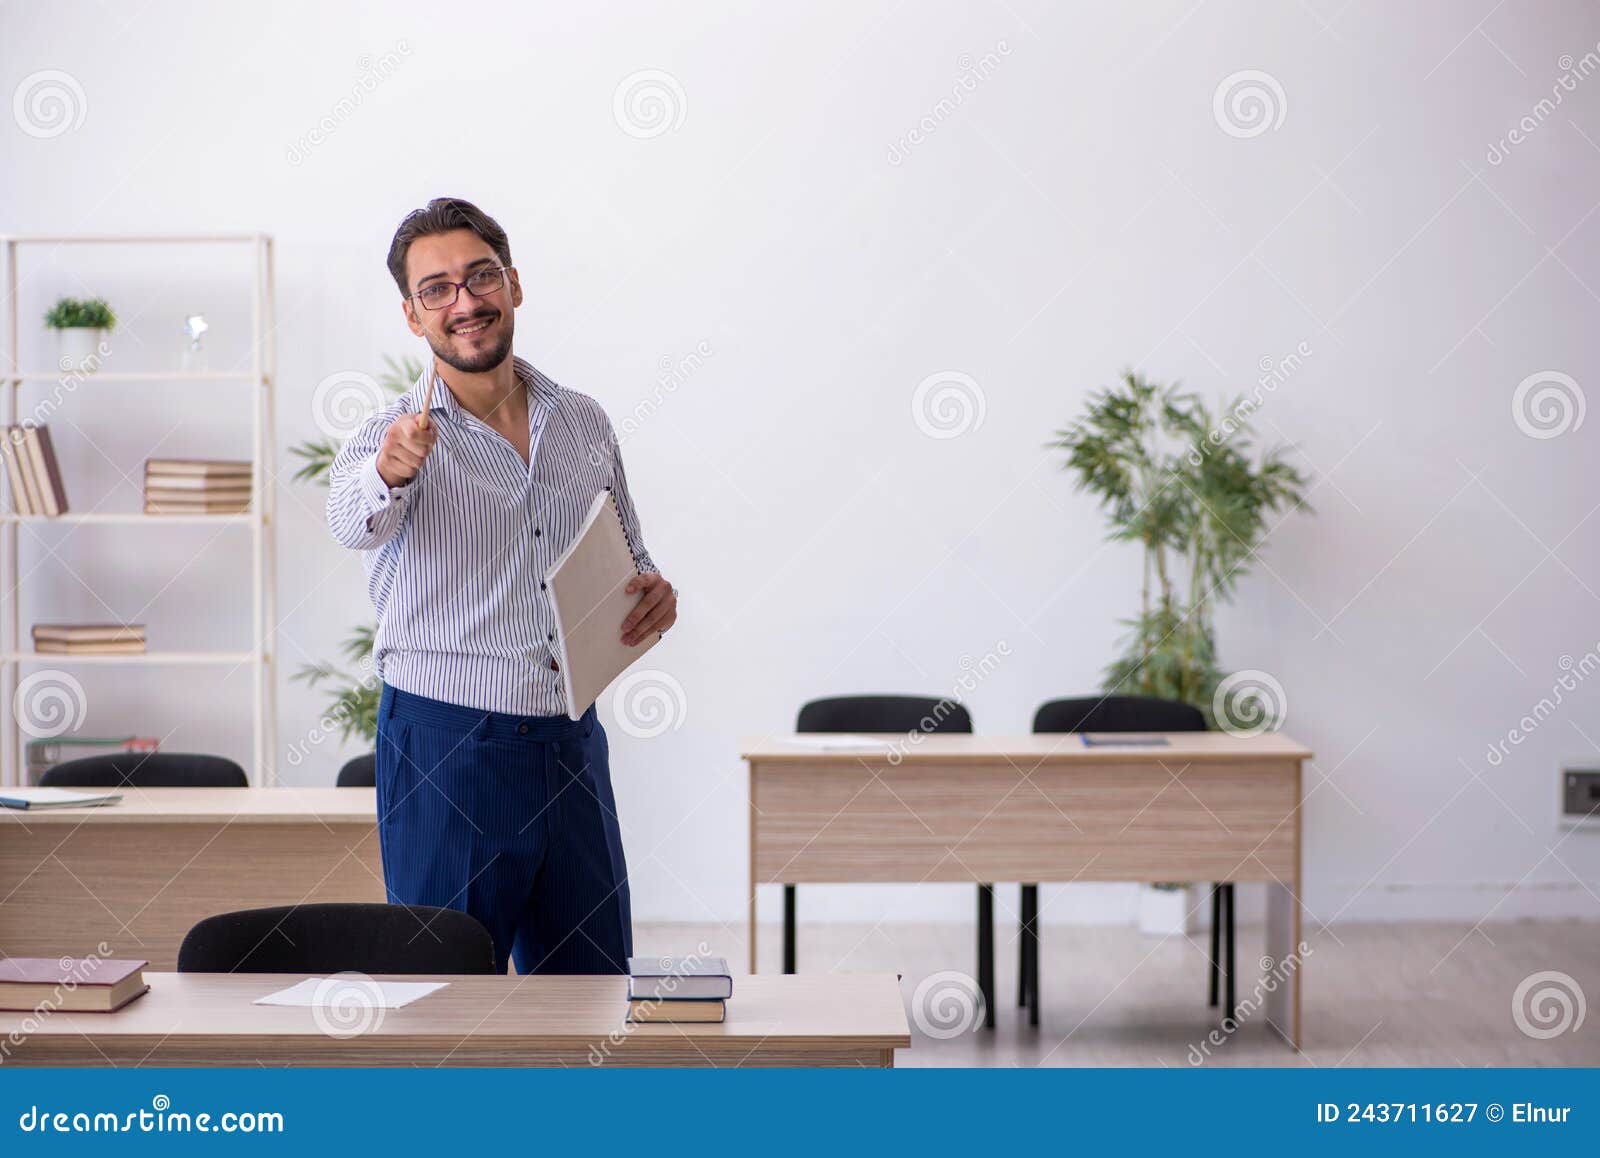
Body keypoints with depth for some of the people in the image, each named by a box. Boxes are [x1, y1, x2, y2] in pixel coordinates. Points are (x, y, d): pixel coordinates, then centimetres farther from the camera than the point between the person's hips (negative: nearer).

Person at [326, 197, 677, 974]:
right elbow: (353, 521, -27)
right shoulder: (397, 435, -4)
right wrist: (388, 474, -50)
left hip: (572, 746, 4)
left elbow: (627, 561, 22)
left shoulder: (585, 423, 10)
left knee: (597, 989, 11)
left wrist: (653, 594, -2)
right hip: (446, 751, -4)